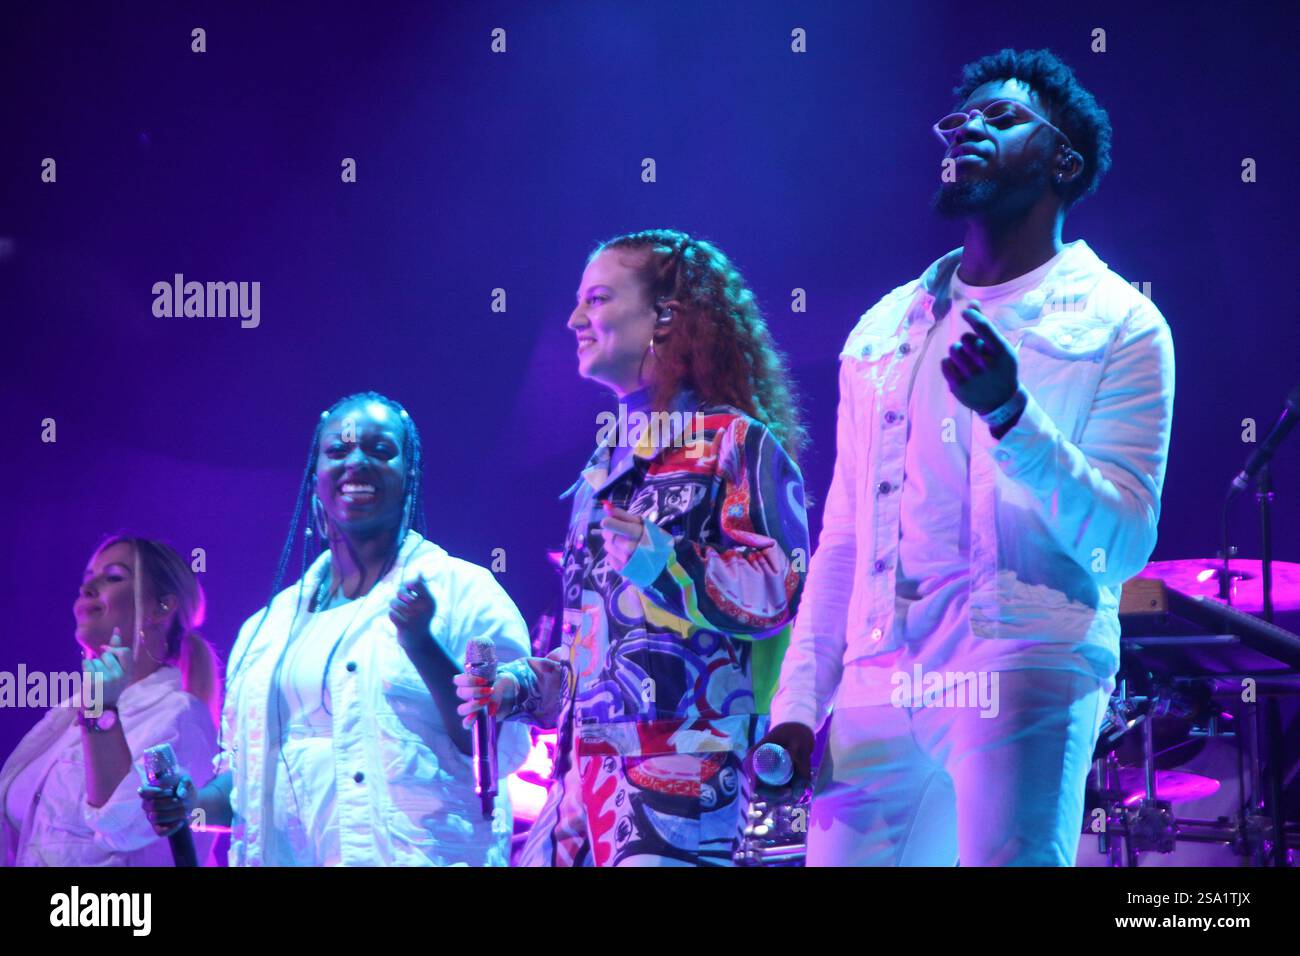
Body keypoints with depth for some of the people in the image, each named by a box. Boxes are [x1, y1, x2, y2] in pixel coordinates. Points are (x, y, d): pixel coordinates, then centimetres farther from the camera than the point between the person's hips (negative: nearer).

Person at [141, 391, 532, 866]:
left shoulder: (464, 591, 0)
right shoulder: (272, 624, 13)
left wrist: (422, 644, -18)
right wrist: (193, 803, 2)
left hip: (427, 857, -4)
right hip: (292, 856, 4)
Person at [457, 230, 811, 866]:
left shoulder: (735, 443, -1)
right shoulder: (605, 466, 22)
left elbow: (776, 594, -11)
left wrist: (661, 557, -22)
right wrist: (519, 687, 12)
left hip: (679, 770, -7)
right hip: (587, 762, 7)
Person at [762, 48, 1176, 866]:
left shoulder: (1118, 326, 3)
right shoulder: (884, 331, 18)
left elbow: (1126, 542, -6)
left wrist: (1010, 414, -18)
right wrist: (797, 706, 9)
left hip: (1021, 680, -5)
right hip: (876, 695, 5)